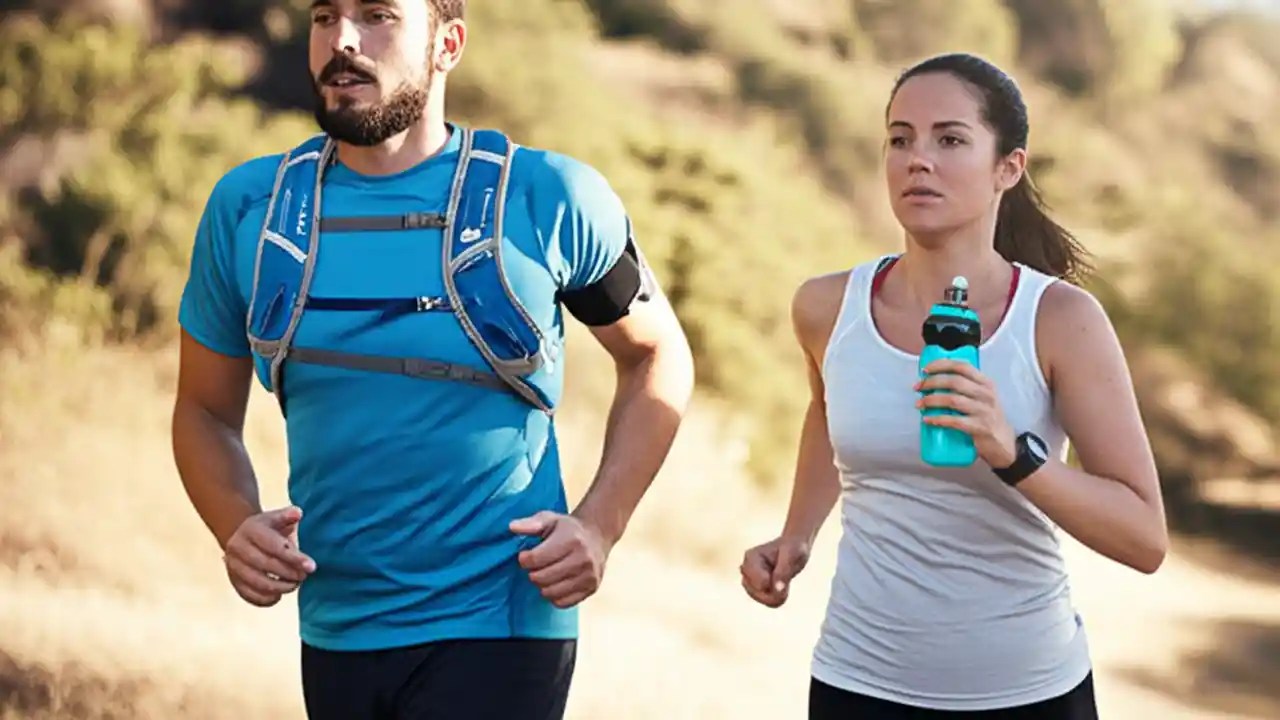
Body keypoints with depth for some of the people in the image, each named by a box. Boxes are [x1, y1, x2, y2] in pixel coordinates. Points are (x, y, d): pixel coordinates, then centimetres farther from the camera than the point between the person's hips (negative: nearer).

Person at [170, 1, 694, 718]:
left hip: (498, 628, -4)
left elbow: (658, 356, 6)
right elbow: (206, 410, 10)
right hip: (333, 634, 4)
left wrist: (599, 526, -7)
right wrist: (238, 526, -10)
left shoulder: (547, 197, -7)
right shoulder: (247, 205, 0)